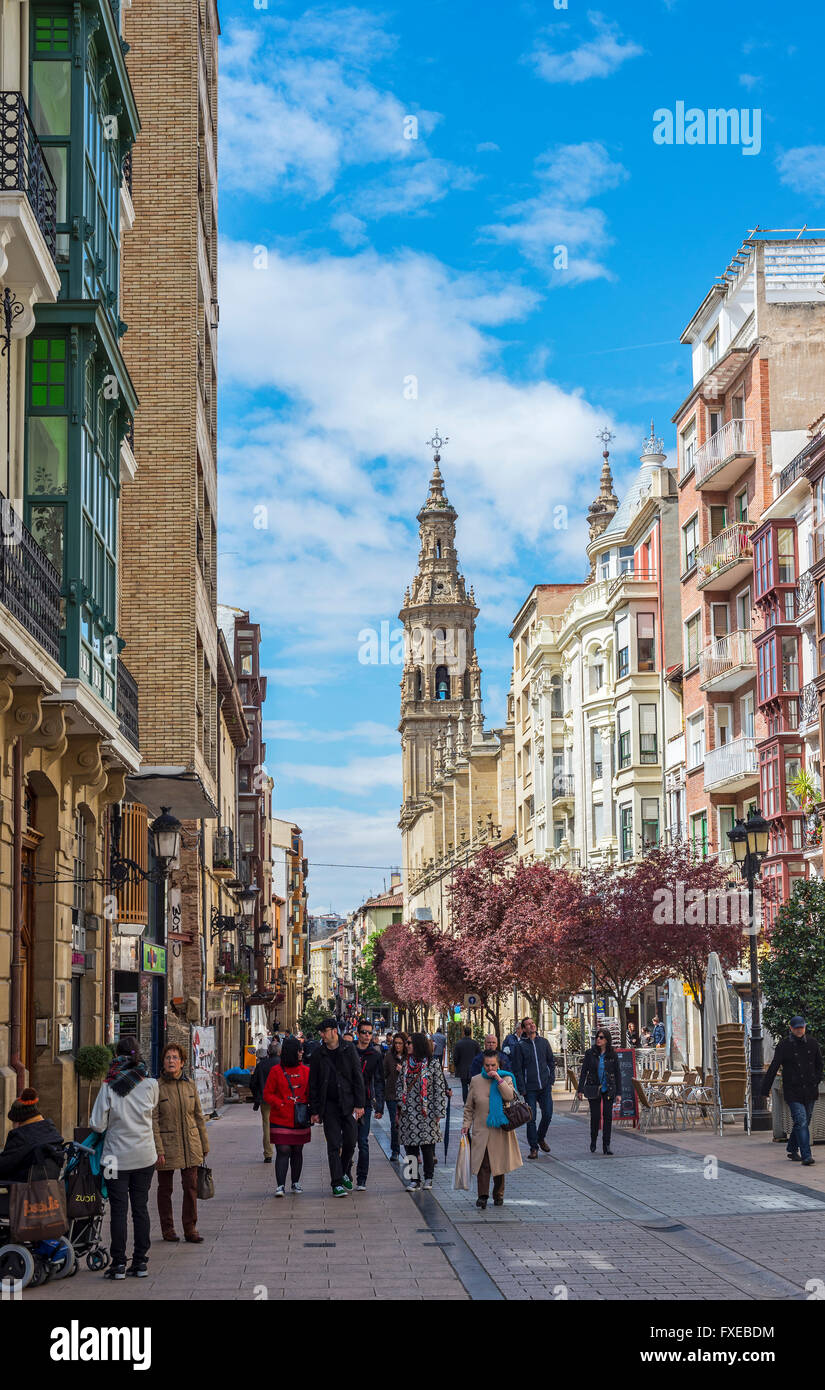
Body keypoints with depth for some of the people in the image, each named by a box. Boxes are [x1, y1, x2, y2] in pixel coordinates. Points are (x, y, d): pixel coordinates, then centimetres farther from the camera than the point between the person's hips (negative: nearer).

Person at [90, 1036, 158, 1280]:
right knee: (140, 1207, 10)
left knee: (118, 1210, 3)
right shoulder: (151, 1084, -5)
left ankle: (118, 1264, 4)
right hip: (145, 1157, 2)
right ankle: (140, 1262, 12)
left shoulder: (109, 1086, -12)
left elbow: (97, 1125, -9)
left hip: (117, 1157, -2)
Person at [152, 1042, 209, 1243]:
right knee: (165, 1188, 6)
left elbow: (198, 1116, 11)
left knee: (191, 1186, 1)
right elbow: (153, 1121, -9)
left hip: (190, 1144, 3)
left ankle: (190, 1230, 9)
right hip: (167, 1145, -3)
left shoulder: (190, 1084, 5)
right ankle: (167, 1229, 19)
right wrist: (158, 1149, -14)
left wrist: (204, 1145, 11)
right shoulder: (157, 1087, -8)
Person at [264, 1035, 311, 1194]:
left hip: (300, 1120, 4)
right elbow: (267, 1093, 0)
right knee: (283, 1151, -9)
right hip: (281, 1120, -3)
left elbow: (311, 1092, 15)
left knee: (297, 1151, 11)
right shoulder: (276, 1071, -2)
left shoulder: (305, 1071, 8)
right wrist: (280, 1104, -16)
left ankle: (295, 1183, 24)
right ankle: (280, 1185, -9)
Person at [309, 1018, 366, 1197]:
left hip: (348, 1104, 0)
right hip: (329, 1106, 0)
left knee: (350, 1141, 2)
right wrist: (314, 1111, 0)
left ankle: (344, 1173, 27)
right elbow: (313, 1084, 5)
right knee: (334, 1145, -3)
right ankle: (337, 1183, 0)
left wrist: (359, 1104, -6)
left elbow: (358, 1078, 1)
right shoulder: (319, 1055, 3)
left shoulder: (348, 1051, 1)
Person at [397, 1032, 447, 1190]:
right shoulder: (406, 1064, 11)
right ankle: (414, 1179, 4)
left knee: (427, 1146, 0)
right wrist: (399, 1107, 9)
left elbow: (440, 1090, -3)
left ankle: (428, 1177, 13)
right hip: (408, 1112, 4)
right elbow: (400, 1085, 17)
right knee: (410, 1146, 0)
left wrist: (438, 1112, -7)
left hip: (426, 1112, -4)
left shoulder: (433, 1065, -4)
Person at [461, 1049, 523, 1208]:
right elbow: (469, 1106, 11)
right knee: (483, 1163, -9)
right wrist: (466, 1124, 3)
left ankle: (498, 1195, 19)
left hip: (501, 1129, 0)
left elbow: (510, 1096, -16)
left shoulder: (506, 1078, 3)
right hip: (481, 1129, 0)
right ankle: (483, 1196, -9)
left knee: (499, 1163, 7)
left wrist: (499, 1080, -19)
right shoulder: (476, 1081, 6)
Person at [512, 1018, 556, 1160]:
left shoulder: (544, 1042, 8)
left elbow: (551, 1061, 15)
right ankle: (534, 1147, 7)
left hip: (545, 1086, 3)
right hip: (530, 1088, -3)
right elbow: (517, 1069, -2)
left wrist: (551, 1079, 5)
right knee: (531, 1118, -2)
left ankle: (541, 1138, 27)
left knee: (548, 1114, 0)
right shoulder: (520, 1046, -2)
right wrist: (522, 1088, -8)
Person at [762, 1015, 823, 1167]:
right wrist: (765, 1090, -10)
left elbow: (819, 1064, 20)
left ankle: (792, 1149, 31)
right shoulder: (784, 1046, -6)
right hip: (792, 1091, -4)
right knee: (801, 1121, -14)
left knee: (804, 1122, 12)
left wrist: (816, 1080, 8)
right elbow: (773, 1068, -7)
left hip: (810, 1091, 4)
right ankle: (806, 1156, -17)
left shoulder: (812, 1043, 6)